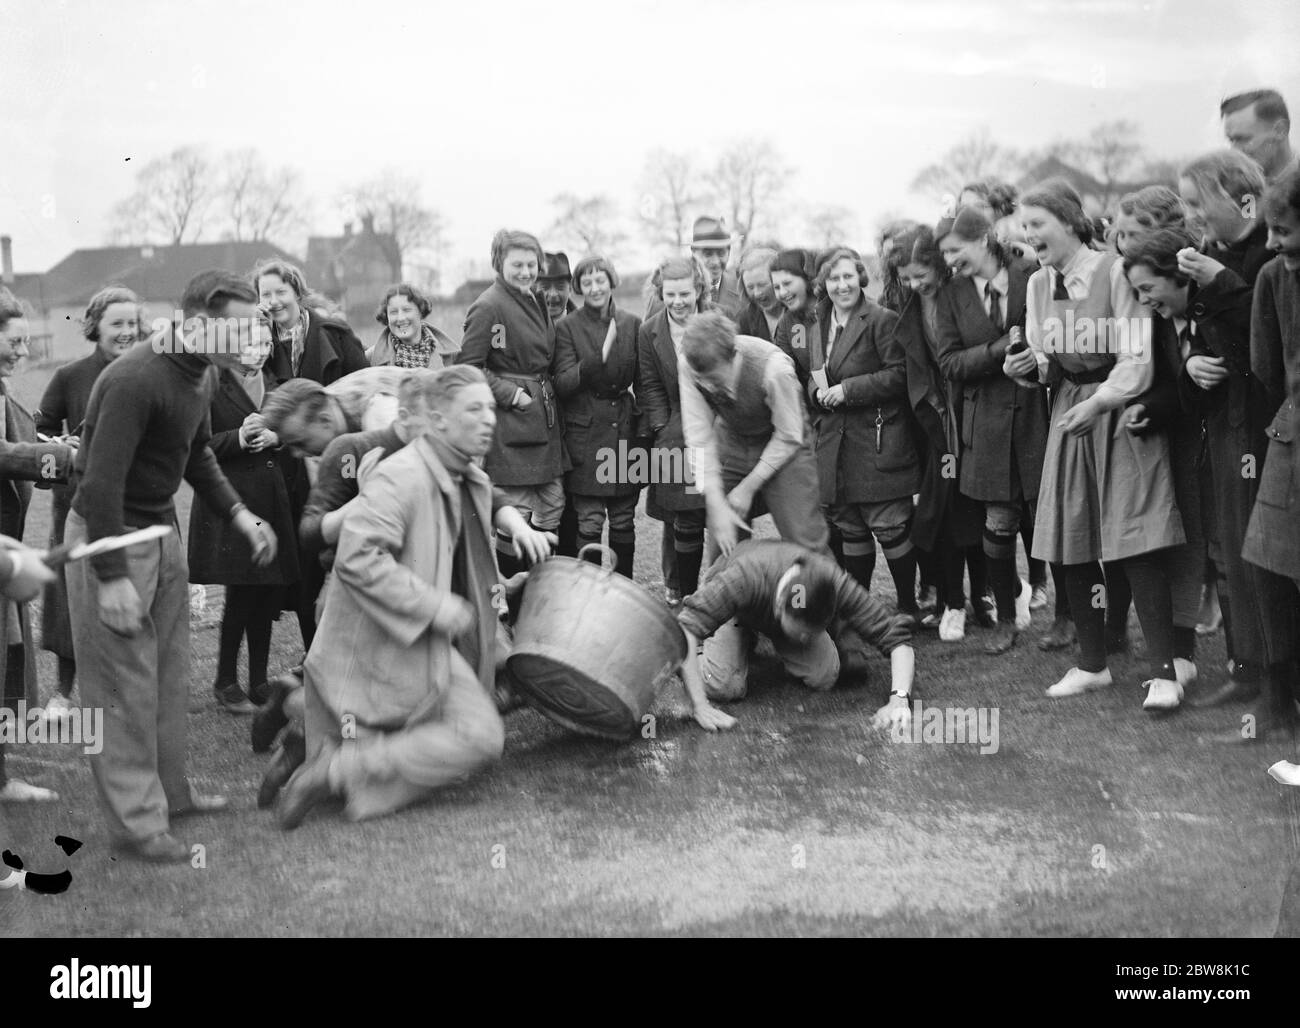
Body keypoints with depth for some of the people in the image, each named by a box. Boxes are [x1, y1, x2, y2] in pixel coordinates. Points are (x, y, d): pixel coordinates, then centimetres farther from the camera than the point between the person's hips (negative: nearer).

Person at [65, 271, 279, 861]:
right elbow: (101, 480, -26)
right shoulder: (135, 380, -24)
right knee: (124, 684, -2)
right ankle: (135, 822, 5)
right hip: (109, 537, -9)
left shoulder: (199, 378, 5)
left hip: (162, 530, 9)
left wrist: (238, 514, 8)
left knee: (168, 674, 14)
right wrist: (111, 577, -27)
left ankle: (169, 791, 27)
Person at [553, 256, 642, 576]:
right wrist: (599, 357, -24)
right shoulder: (568, 327, -2)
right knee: (589, 524, -4)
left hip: (626, 429, 3)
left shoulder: (632, 324, 7)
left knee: (624, 522, 8)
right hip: (585, 433, -3)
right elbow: (563, 383, -11)